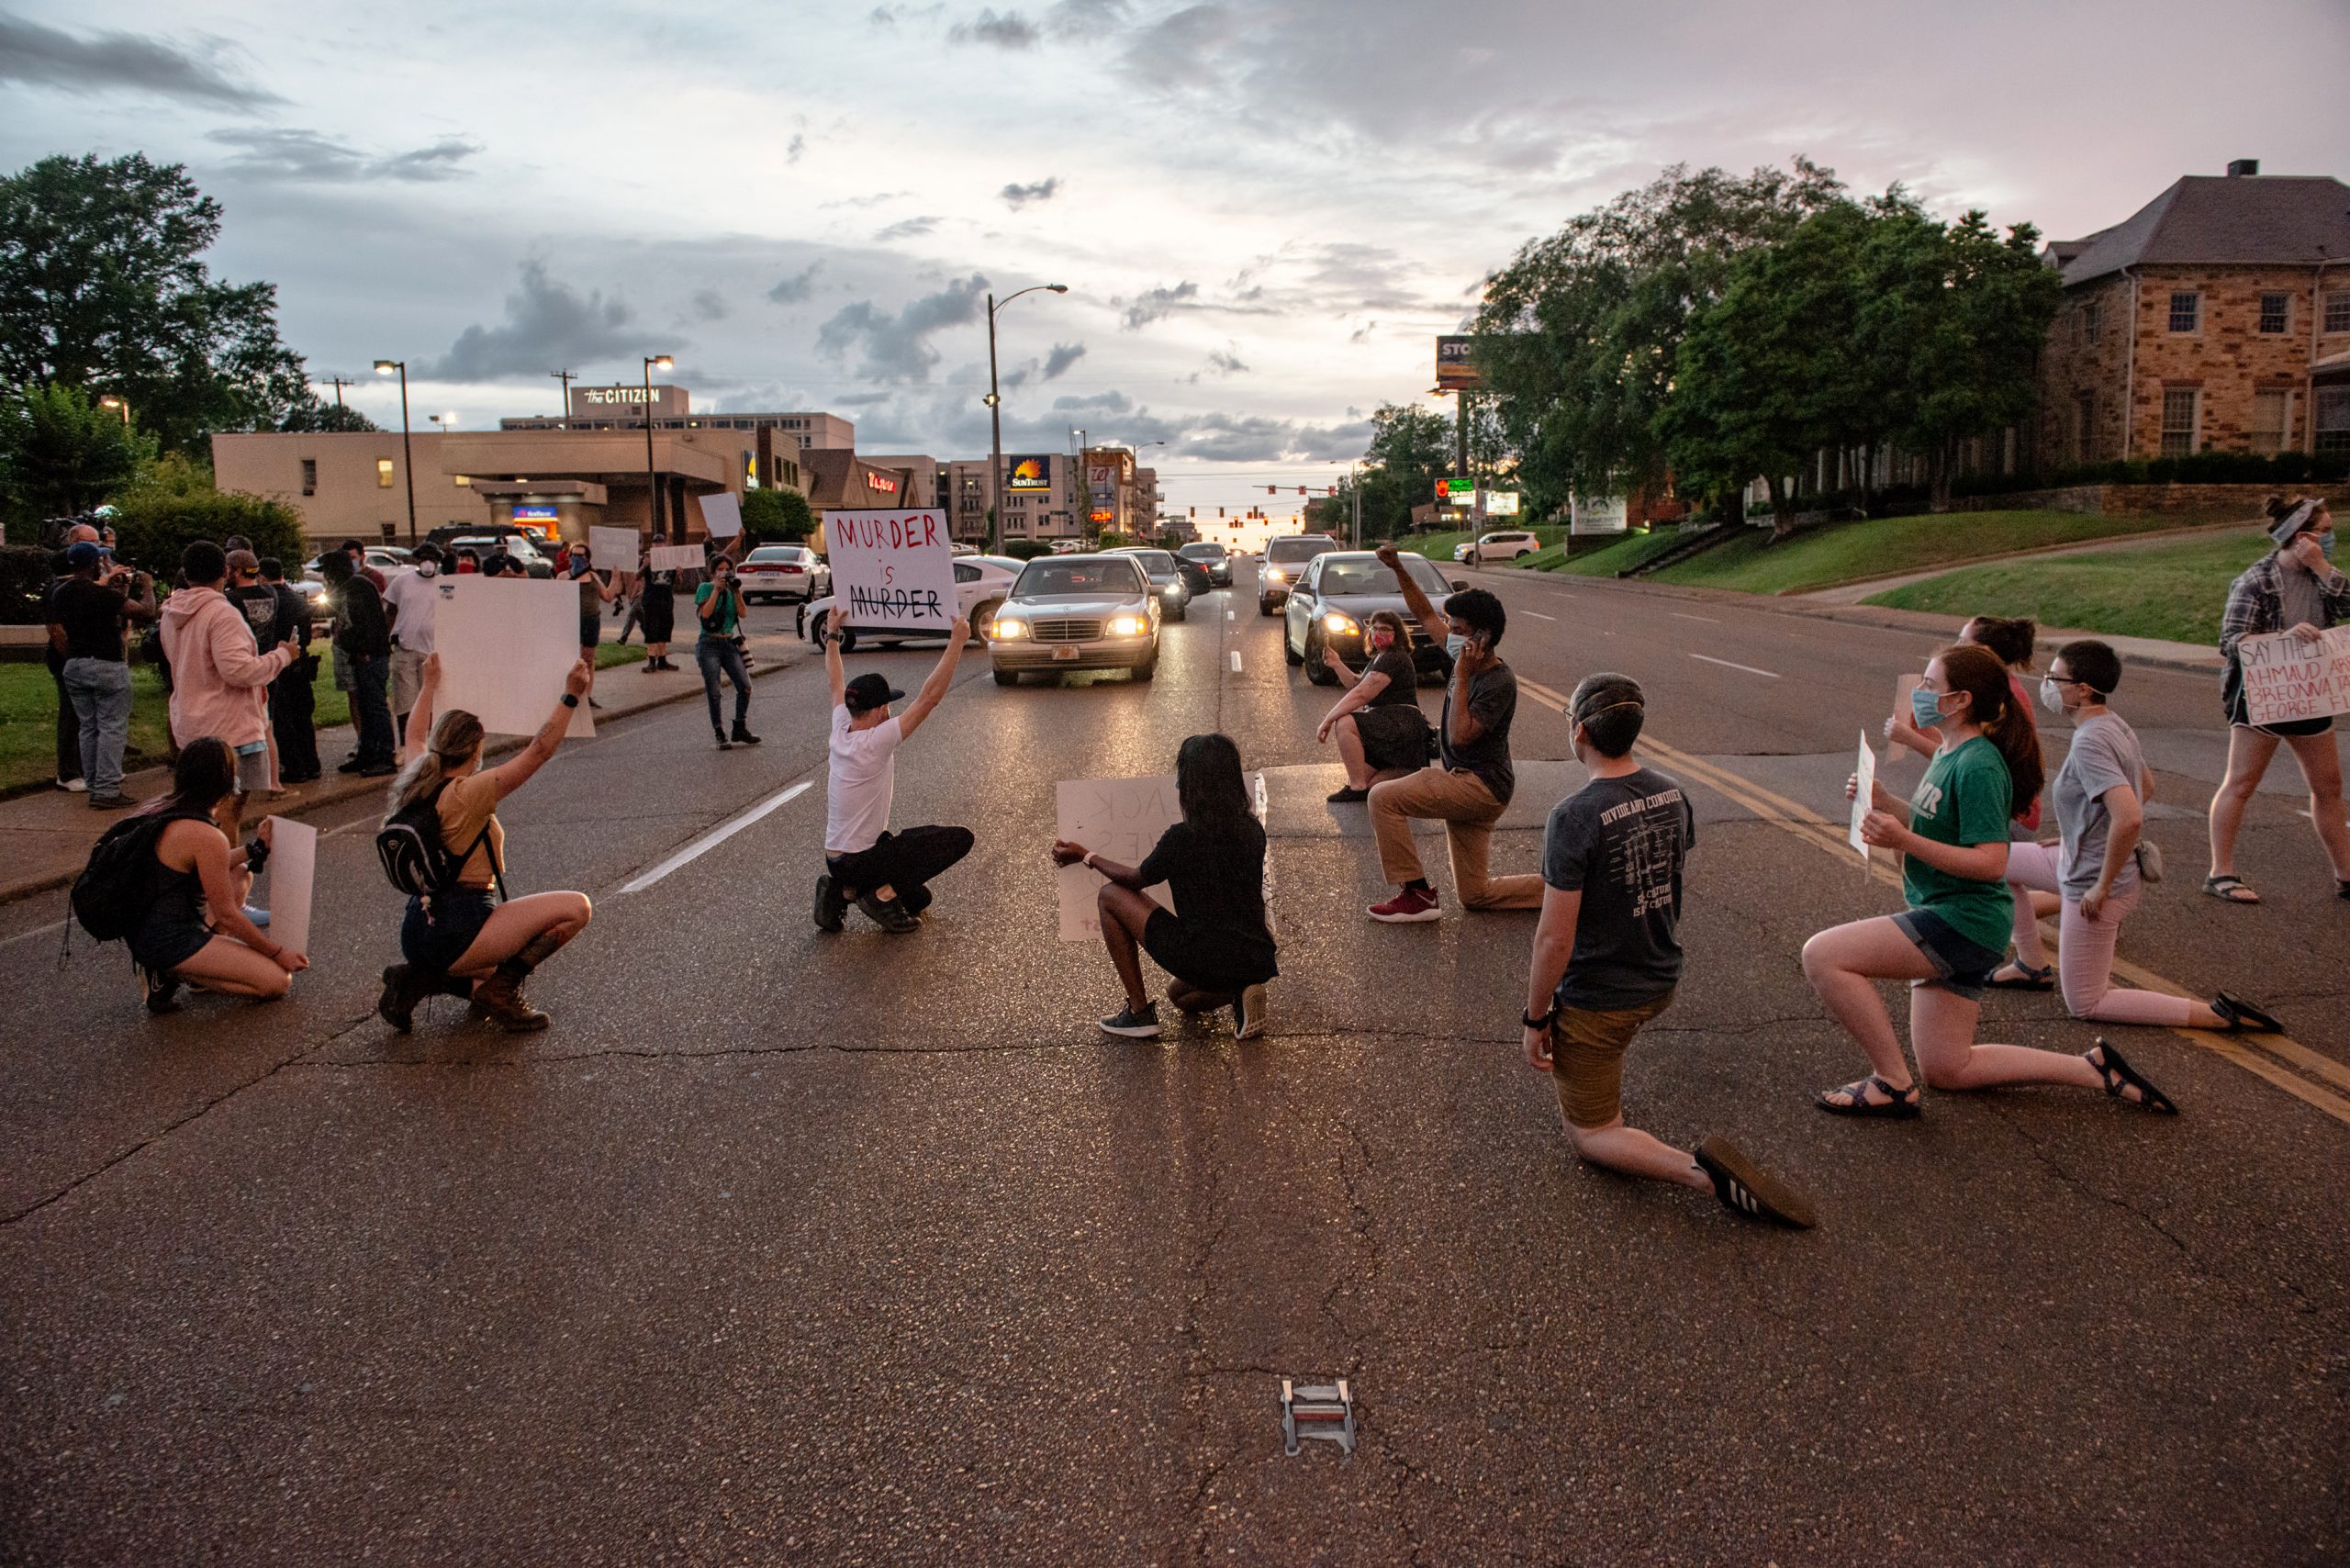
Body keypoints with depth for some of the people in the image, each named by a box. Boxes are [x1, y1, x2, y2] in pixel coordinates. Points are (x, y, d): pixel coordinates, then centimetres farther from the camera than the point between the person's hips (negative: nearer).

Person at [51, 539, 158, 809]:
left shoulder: (59, 594, 6)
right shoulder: (103, 594, -16)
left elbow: (57, 632, 11)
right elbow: (147, 612, -13)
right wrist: (147, 587, 4)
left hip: (73, 667, 7)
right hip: (107, 666, -7)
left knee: (88, 728, 13)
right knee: (112, 728, -2)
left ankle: (96, 787, 17)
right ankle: (107, 791, -5)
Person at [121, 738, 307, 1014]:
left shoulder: (163, 810, 5)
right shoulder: (208, 838, -22)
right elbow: (227, 915, -15)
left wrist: (256, 847, 26)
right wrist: (278, 953, -4)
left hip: (145, 933, 10)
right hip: (171, 944, -10)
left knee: (240, 874, 25)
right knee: (278, 981, -8)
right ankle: (170, 976, -6)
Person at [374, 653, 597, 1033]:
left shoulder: (419, 783, 7)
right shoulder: (469, 793, -16)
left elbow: (415, 736, 29)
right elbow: (538, 751, -18)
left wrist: (428, 686, 42)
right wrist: (571, 697, -14)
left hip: (417, 931, 9)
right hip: (457, 932, -9)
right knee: (576, 907, -11)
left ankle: (421, 977, 8)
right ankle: (500, 988, -11)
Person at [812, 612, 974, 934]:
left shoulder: (840, 733, 1)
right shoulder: (875, 743, -22)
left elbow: (837, 685, 20)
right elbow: (929, 696, -27)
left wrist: (832, 636, 31)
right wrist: (957, 642, -25)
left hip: (837, 858, 9)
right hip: (861, 862, -9)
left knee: (918, 898, 24)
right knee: (960, 838, -14)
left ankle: (843, 890, 9)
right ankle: (884, 891, -10)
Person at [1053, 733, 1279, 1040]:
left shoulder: (1181, 838, -14)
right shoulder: (1253, 830, 3)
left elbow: (1137, 879, 6)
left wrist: (1086, 857, 22)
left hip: (1205, 961, -7)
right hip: (1257, 962, 7)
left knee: (1110, 896, 9)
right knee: (1179, 995, 39)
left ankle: (1139, 1013, 10)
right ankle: (1238, 994, 7)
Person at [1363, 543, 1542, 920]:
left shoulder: (1499, 683, -19)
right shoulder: (1464, 656, 4)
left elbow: (1460, 735, -27)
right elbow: (1425, 614, 13)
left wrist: (1461, 677, -24)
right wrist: (1398, 569, 3)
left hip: (1481, 786, -9)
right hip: (1466, 783, 9)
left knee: (1384, 797, -17)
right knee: (1476, 895, 11)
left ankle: (1416, 895, -12)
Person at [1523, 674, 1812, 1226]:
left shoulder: (1573, 817, -28)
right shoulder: (1672, 794, -4)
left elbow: (1556, 939, -26)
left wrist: (1535, 1019, -13)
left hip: (1597, 999, -8)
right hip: (1661, 979, 8)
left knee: (1590, 1136, 9)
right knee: (1542, 964, 35)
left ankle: (1702, 1171, -15)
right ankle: (1601, 1082, 39)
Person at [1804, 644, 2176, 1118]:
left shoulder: (1978, 766, -19)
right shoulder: (1949, 755, 11)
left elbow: (1990, 863, -24)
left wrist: (1904, 840, -29)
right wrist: (1883, 802, 5)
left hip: (1963, 920, -10)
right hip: (1949, 922, 10)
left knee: (1822, 955, -20)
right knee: (1946, 1069, 16)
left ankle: (1892, 1083, -9)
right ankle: (2094, 1069, 23)